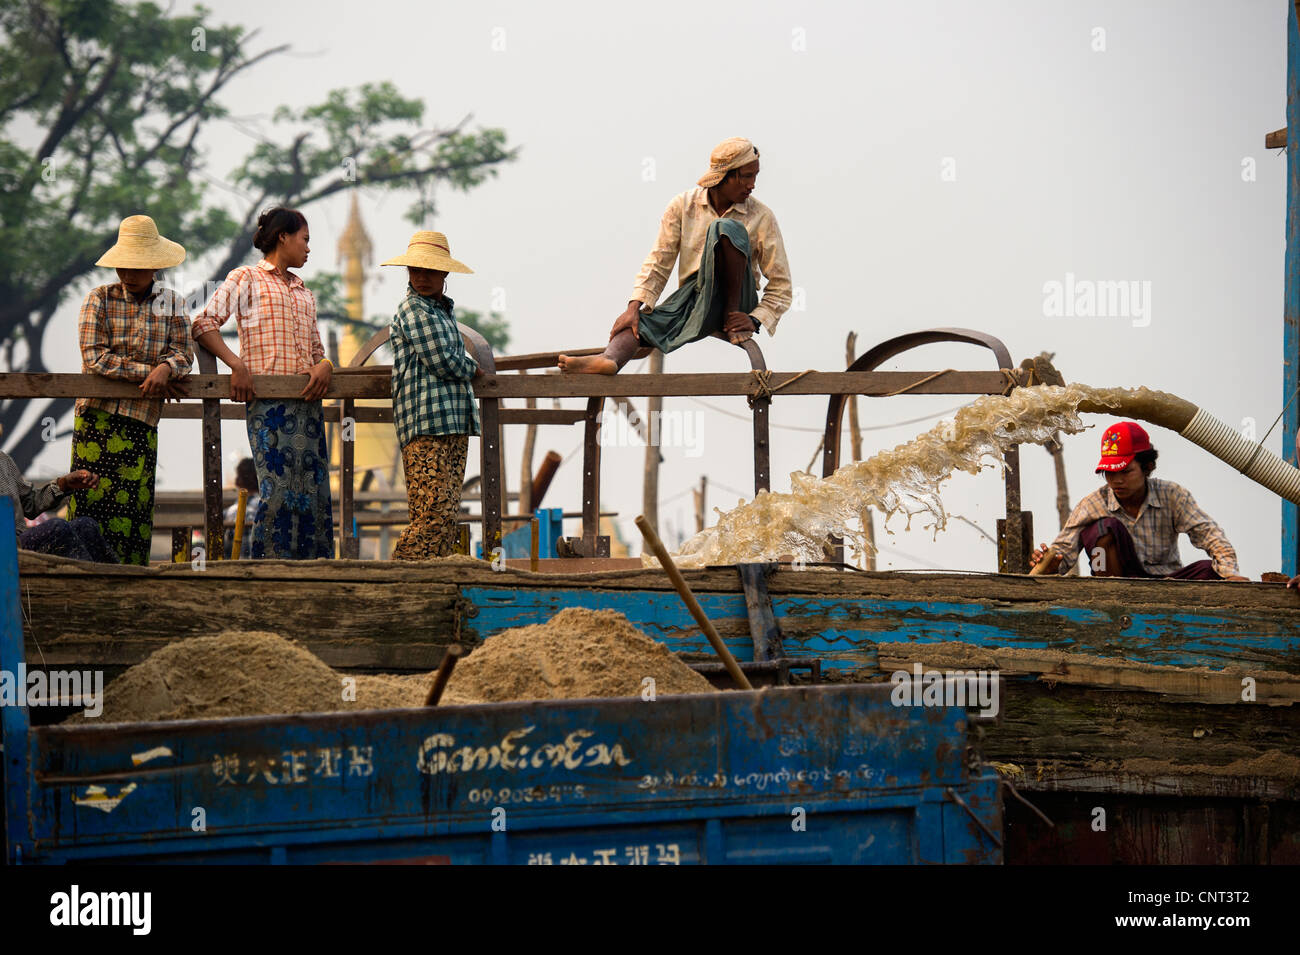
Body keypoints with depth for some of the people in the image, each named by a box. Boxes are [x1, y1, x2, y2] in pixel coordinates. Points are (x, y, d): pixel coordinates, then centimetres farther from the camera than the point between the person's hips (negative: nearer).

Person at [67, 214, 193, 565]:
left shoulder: (171, 303, 11)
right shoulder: (99, 300, 2)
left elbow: (184, 354, 2)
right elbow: (94, 358, -9)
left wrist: (166, 368, -22)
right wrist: (149, 372, -13)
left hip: (142, 421, 2)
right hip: (97, 416, -2)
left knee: (134, 504, -1)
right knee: (92, 500, -7)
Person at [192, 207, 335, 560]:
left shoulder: (303, 292, 25)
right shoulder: (246, 279, 5)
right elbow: (204, 323, -2)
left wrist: (324, 366, 2)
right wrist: (237, 365, -13)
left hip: (307, 400, 6)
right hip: (267, 403, -6)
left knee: (315, 490, 0)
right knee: (278, 489, -15)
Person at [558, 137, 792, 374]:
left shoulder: (762, 217, -2)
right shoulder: (683, 206, 3)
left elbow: (781, 286, 1)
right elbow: (658, 264, 0)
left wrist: (755, 319, -17)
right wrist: (634, 307, -16)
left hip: (736, 303, -2)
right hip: (692, 299, 2)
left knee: (726, 229, -25)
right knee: (636, 323, -26)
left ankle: (731, 314, -21)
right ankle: (609, 360, -58)